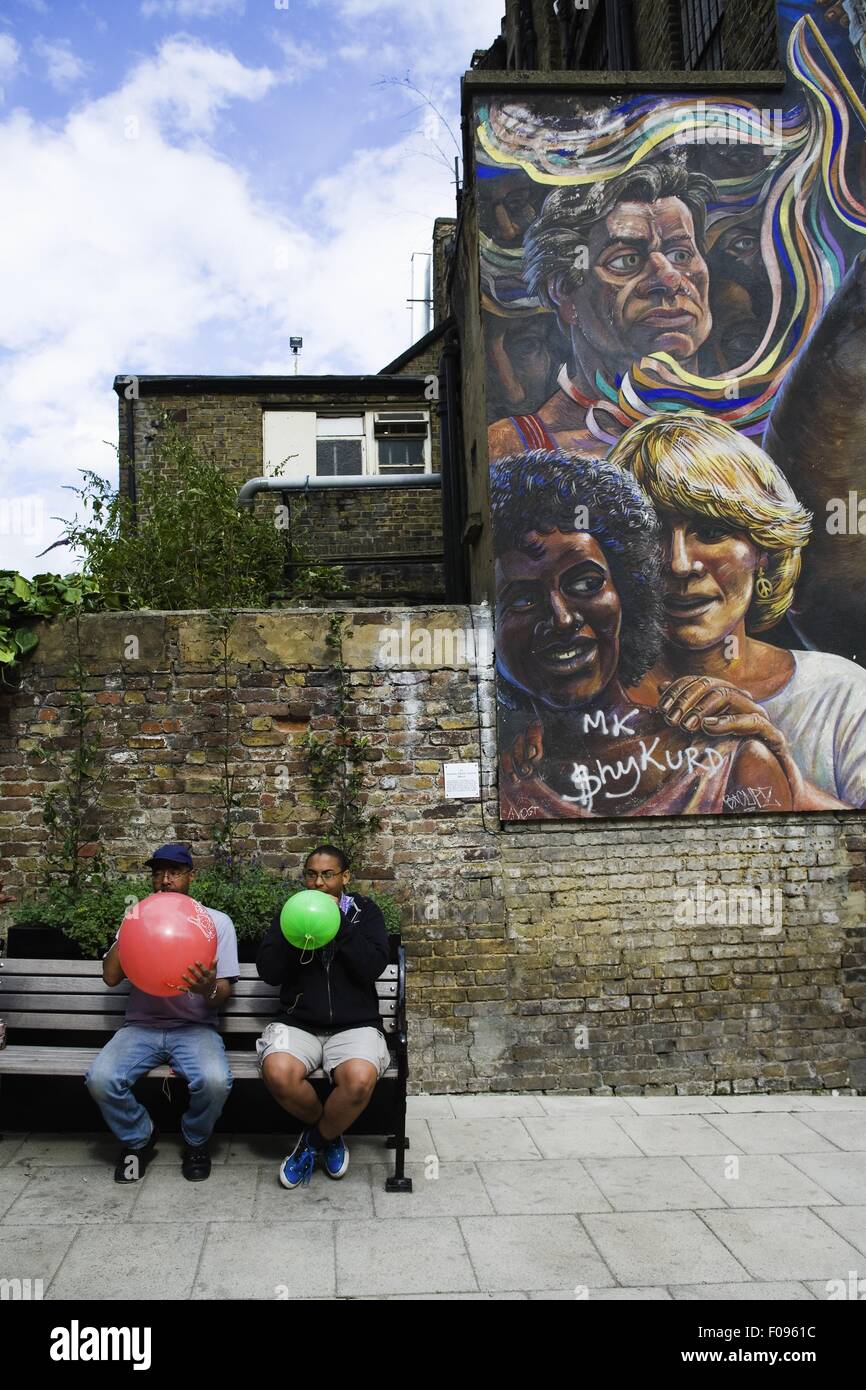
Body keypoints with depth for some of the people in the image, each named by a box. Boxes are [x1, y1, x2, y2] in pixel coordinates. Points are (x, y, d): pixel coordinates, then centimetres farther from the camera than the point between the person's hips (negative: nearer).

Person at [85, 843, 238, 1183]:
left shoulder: (217, 921, 3)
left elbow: (223, 994, -1)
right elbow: (111, 976, 0)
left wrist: (209, 991, -26)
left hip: (195, 1027, -2)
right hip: (142, 1025, 2)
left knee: (215, 1081, -32)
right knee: (100, 1079, -27)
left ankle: (196, 1141, 3)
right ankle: (138, 1139, 5)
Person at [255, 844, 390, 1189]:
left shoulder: (364, 911, 7)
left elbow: (374, 966, -7)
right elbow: (268, 971, 1)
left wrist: (338, 923, -12)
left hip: (354, 1024, -1)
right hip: (298, 1022, 1)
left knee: (360, 1078, -33)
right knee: (277, 1072, -31)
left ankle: (315, 1139, 0)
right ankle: (329, 1132, 0)